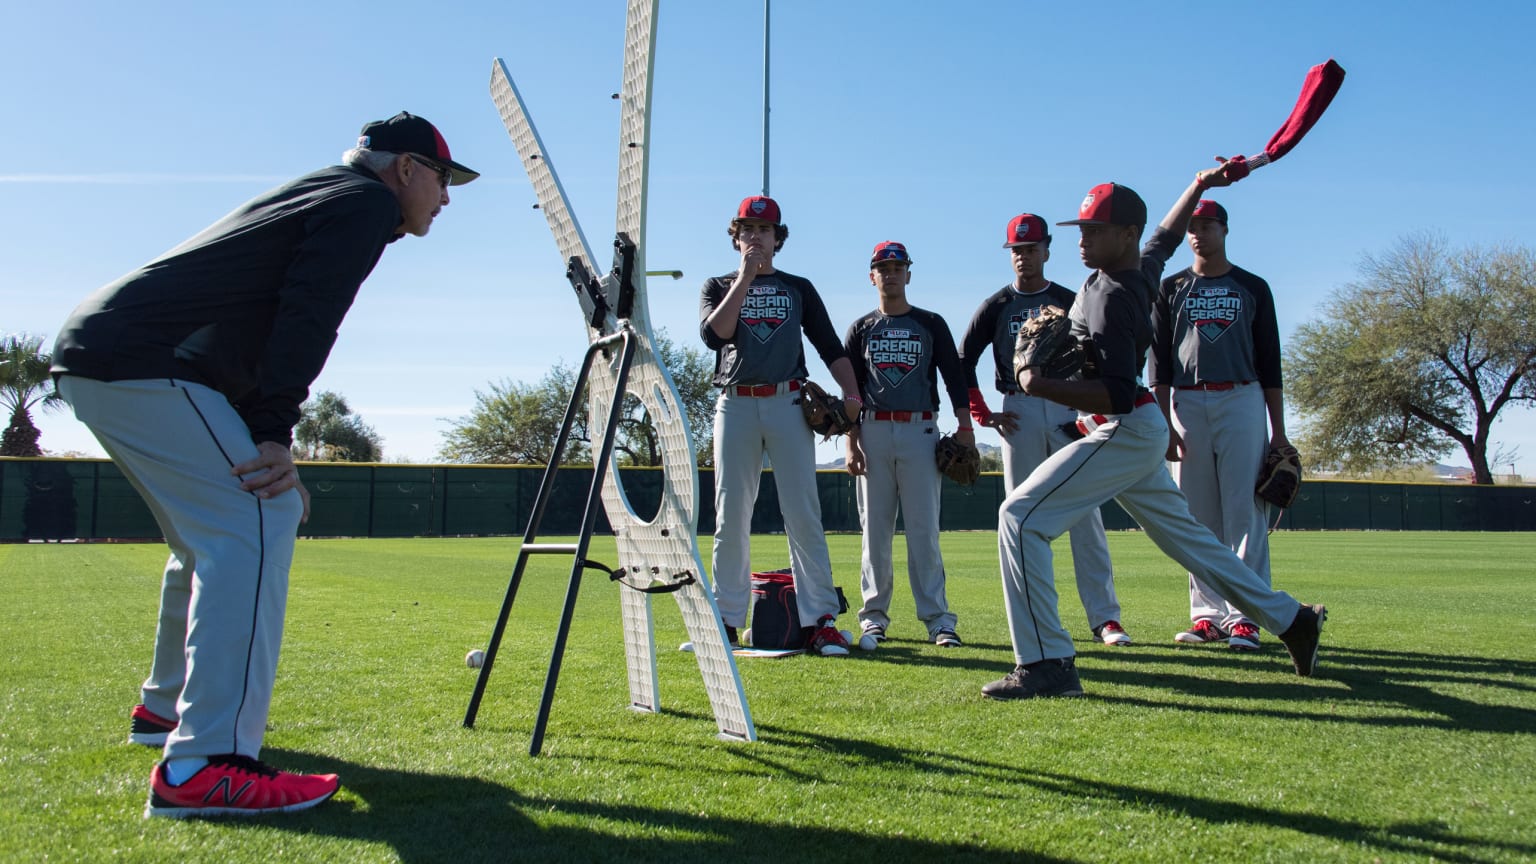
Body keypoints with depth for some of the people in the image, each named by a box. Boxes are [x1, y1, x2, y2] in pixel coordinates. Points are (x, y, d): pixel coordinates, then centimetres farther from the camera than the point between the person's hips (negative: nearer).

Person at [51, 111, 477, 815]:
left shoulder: (318, 195, 26)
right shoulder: (367, 202, -3)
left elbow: (263, 324, 21)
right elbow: (305, 316, -18)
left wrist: (263, 437, 12)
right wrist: (273, 432, -21)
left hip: (94, 359, 11)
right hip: (145, 365, -11)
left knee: (217, 527, 22)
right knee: (259, 519, -18)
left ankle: (168, 706, 34)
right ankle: (203, 767, -26)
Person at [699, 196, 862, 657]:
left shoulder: (799, 288, 16)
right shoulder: (719, 287, 15)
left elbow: (829, 345, 8)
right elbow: (714, 334, -6)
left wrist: (850, 392, -8)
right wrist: (744, 279, -6)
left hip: (787, 404, 0)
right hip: (735, 406, 0)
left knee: (804, 514, -7)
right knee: (731, 516, 1)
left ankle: (820, 620, -6)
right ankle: (726, 620, 8)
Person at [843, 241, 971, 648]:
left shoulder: (931, 324, 11)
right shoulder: (861, 329, 13)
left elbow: (954, 378, 6)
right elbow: (850, 391, 9)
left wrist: (964, 427, -7)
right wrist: (851, 442, -1)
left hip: (920, 431, -1)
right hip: (873, 431, 1)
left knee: (924, 527, -4)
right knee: (875, 527, 2)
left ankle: (937, 618, -2)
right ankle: (874, 616, 7)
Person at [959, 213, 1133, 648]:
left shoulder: (1070, 302, 11)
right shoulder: (995, 306, 10)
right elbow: (964, 363, 10)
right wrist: (984, 416, 2)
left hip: (1070, 409, 0)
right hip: (1020, 412, 0)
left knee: (1085, 514, -6)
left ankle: (1104, 617, -4)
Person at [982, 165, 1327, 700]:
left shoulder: (1111, 296, -21)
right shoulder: (1144, 270, 6)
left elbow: (1117, 397, -28)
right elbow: (1166, 235, 31)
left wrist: (1041, 386, -32)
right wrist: (1200, 184, 40)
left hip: (1123, 433, -10)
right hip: (1138, 433, 10)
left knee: (1021, 516, -16)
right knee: (1183, 532, 21)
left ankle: (1047, 665, -20)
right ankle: (1291, 620, 31)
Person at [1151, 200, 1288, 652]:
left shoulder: (1252, 288, 12)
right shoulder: (1171, 289, 13)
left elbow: (1270, 362, 9)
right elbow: (1159, 362, 7)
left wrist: (1278, 431, 3)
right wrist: (1165, 423, -4)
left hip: (1242, 400, -1)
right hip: (1187, 404, 1)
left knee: (1245, 511, -6)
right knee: (1198, 515, 1)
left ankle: (1244, 616, -5)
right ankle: (1208, 613, 6)